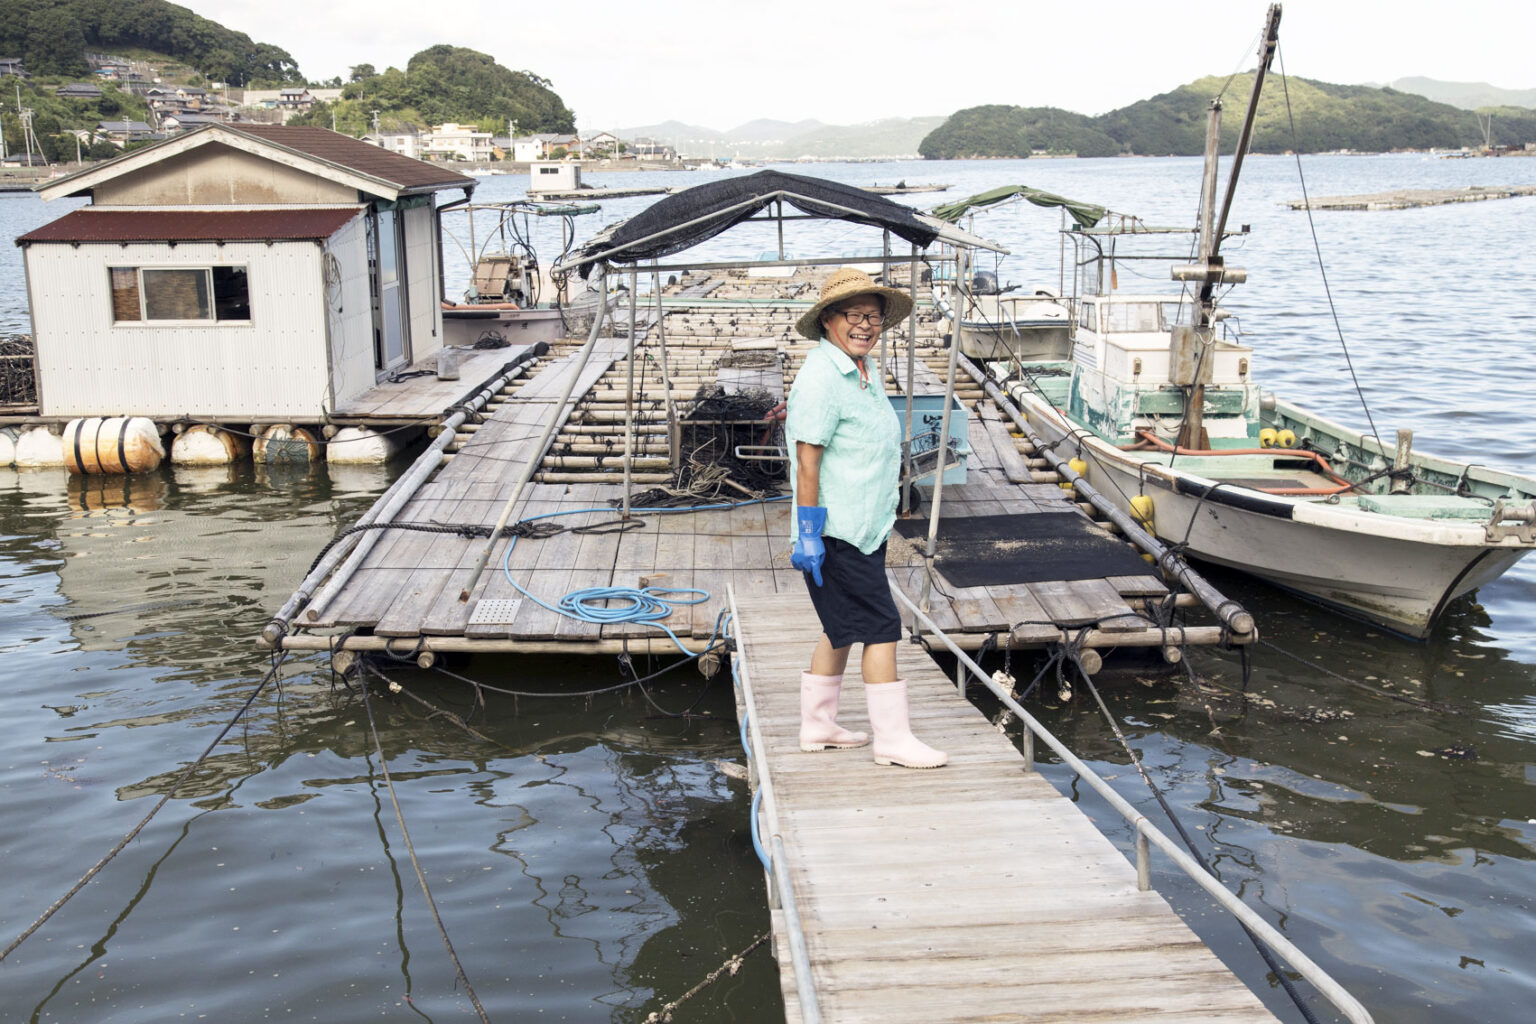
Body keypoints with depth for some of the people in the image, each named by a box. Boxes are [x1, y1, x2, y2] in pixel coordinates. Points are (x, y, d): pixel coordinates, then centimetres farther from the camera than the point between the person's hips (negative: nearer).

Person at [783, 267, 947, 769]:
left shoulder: (868, 370, 12)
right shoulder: (821, 377, -17)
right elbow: (807, 460, -20)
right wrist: (809, 534, -21)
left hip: (865, 528, 10)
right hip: (836, 534, -10)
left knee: (844, 628, 16)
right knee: (881, 628, -6)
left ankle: (817, 725, 26)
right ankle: (892, 738, 2)